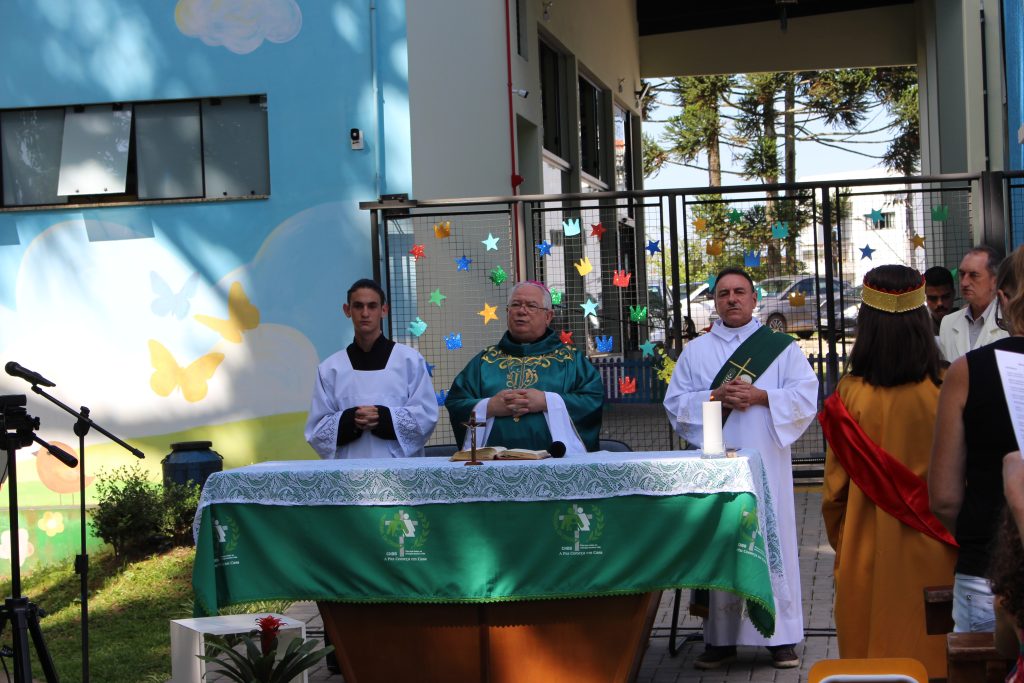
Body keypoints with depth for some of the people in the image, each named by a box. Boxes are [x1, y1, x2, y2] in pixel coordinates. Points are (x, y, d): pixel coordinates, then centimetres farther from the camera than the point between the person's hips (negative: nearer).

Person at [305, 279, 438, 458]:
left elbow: (426, 415, 2)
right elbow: (316, 429, 6)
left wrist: (384, 418, -13)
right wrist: (349, 420, -12)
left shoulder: (410, 359, 6)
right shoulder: (330, 368, 9)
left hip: (401, 464, -1)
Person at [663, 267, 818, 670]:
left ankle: (781, 636, 3)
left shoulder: (782, 348, 9)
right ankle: (721, 638, 4)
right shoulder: (694, 351, 14)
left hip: (764, 463, -1)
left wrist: (760, 396, -13)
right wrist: (715, 397, -10)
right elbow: (675, 403, 6)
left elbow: (806, 396, 0)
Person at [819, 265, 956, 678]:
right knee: (932, 655, 10)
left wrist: (839, 543, 14)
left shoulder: (851, 396, -10)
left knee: (874, 658, 9)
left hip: (870, 553, 0)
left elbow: (835, 488, -3)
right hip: (934, 553, 0)